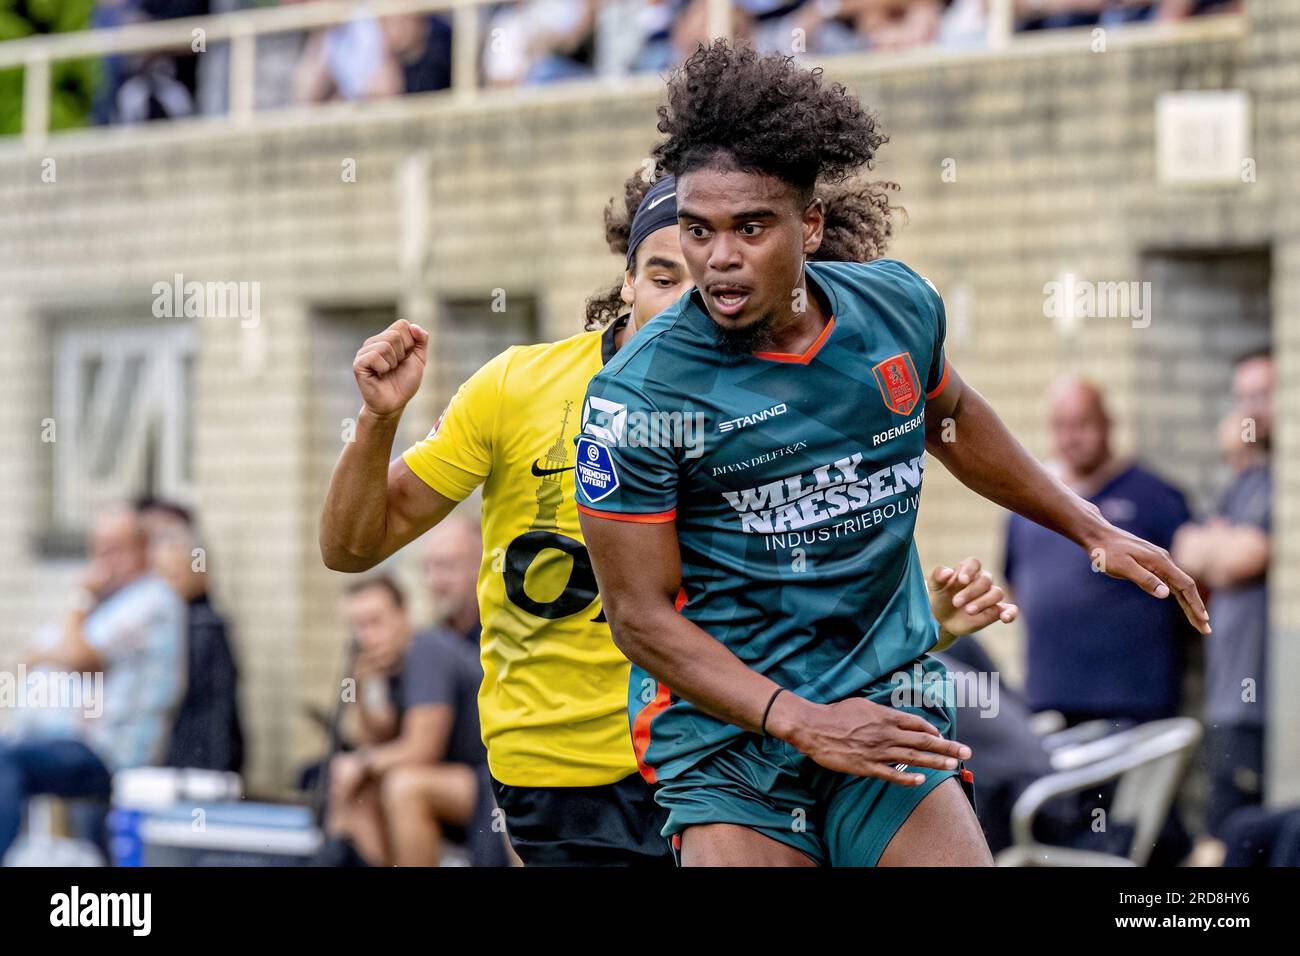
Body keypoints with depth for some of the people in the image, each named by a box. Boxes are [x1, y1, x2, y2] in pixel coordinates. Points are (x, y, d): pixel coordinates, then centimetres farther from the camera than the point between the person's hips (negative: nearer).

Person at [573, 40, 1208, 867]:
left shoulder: (900, 307, 1)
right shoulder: (639, 394, -13)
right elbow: (641, 614, -11)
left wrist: (1094, 530, 29)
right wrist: (798, 722, -20)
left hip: (890, 704, 3)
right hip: (726, 730, -3)